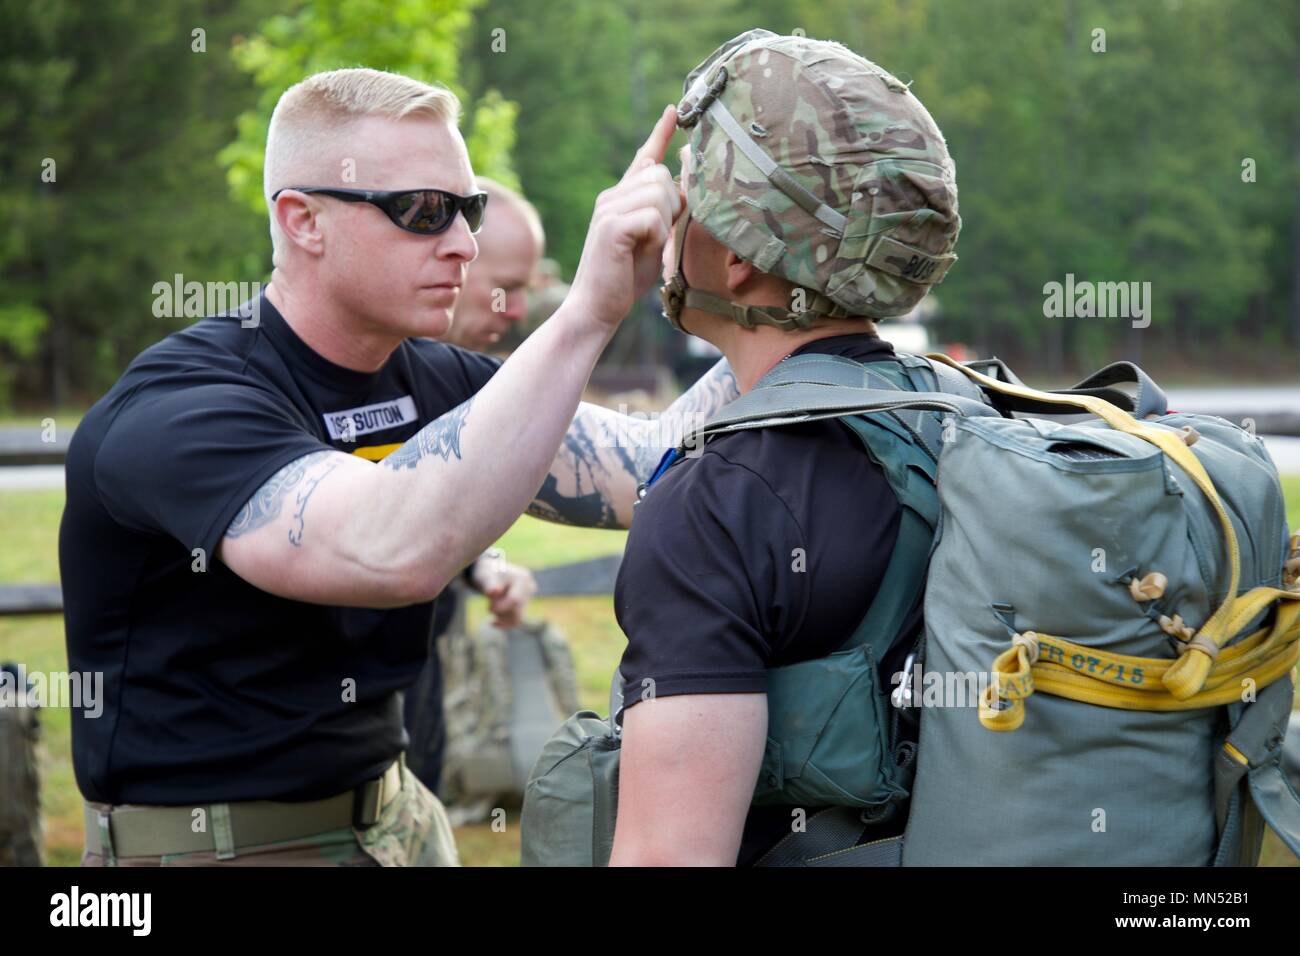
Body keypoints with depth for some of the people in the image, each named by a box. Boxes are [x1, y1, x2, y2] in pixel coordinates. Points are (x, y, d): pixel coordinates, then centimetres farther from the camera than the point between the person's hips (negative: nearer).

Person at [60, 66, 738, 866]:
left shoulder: (435, 382, 2)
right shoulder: (177, 409, -22)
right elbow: (396, 550, -39)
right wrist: (590, 312, -42)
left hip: (396, 822, 7)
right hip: (204, 840, -7)